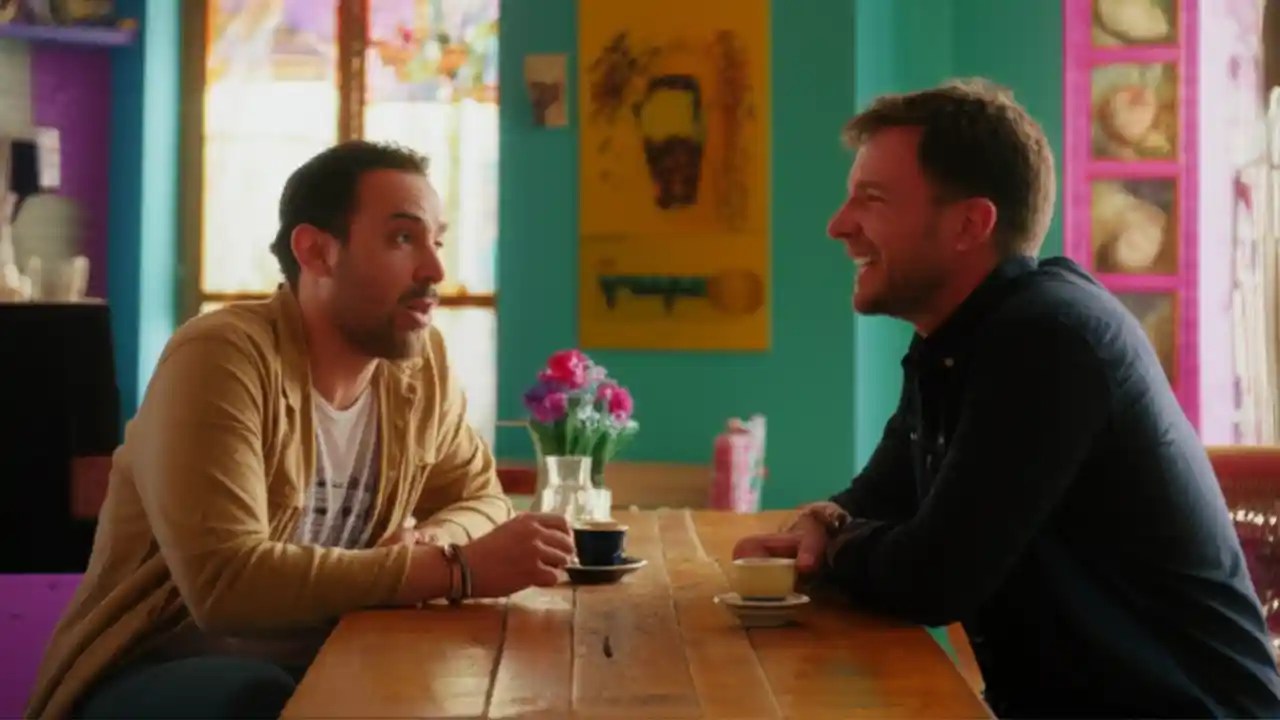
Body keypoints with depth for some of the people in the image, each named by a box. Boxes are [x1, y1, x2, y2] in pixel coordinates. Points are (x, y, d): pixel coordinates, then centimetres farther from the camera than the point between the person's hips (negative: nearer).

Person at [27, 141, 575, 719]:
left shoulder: (423, 361, 0)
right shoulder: (223, 357, -22)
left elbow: (479, 499, 10)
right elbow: (224, 580, -31)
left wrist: (427, 545, -16)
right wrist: (455, 569, -30)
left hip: (320, 665, 6)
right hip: (163, 671, -6)